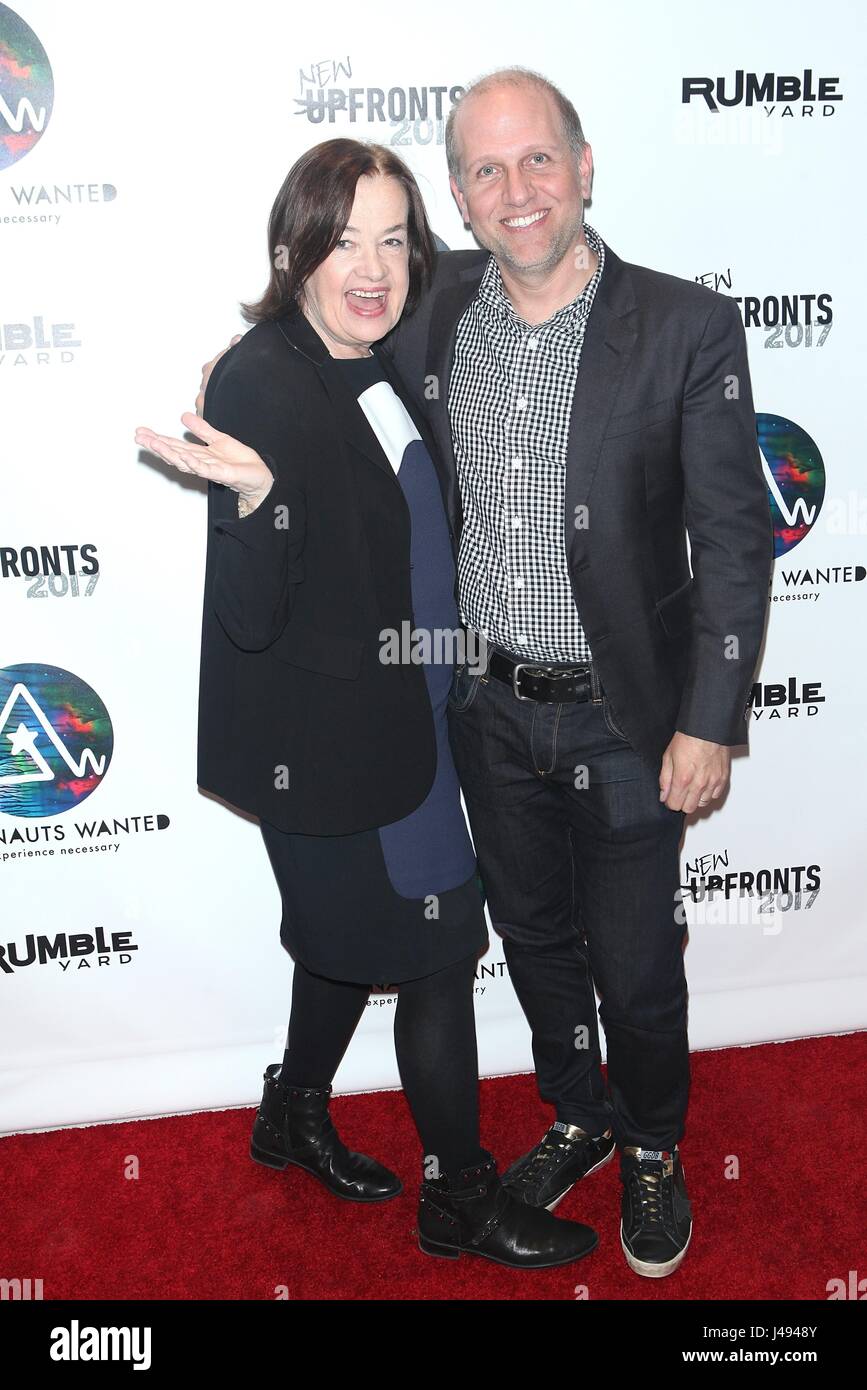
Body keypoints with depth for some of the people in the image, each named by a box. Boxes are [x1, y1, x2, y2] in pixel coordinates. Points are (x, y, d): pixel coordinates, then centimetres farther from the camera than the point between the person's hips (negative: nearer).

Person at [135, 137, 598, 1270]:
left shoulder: (383, 368, 4)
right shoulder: (259, 384, -22)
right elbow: (251, 618, -26)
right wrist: (255, 496, -41)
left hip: (396, 719, 9)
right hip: (326, 740, -9)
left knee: (354, 934, 23)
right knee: (443, 948, 3)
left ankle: (295, 1120, 48)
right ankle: (460, 1198, 26)